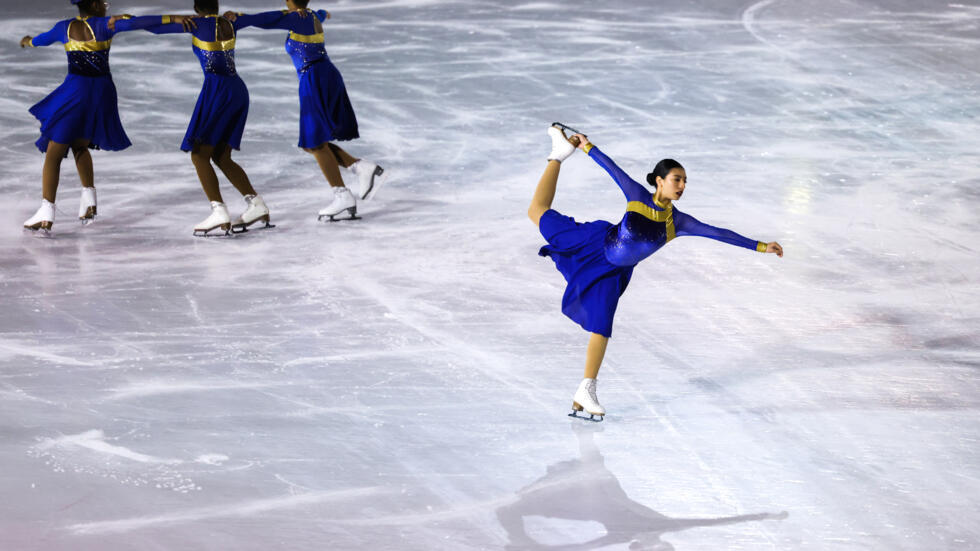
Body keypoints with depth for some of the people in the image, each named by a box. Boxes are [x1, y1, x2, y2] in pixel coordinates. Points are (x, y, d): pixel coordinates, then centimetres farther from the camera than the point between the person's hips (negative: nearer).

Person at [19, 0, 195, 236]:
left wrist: (29, 42, 51)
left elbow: (43, 39, 28)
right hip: (102, 93, 2)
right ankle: (88, 198, 10)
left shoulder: (64, 27, 8)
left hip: (75, 92, -2)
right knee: (79, 145, 26)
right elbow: (135, 22, -13)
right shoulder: (104, 25, 2)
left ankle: (46, 213, -14)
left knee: (54, 154, -1)